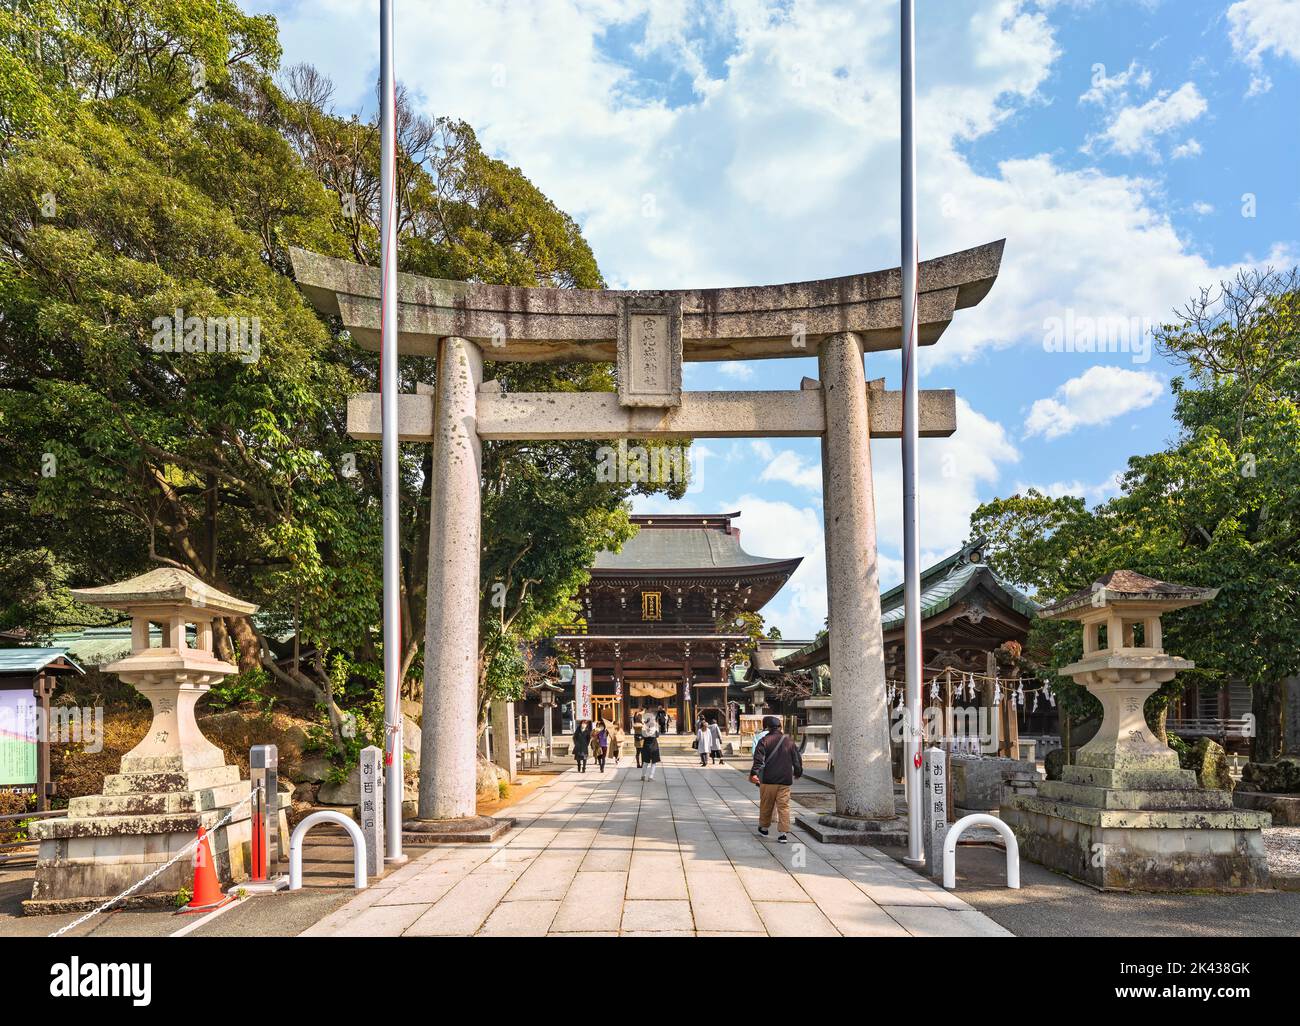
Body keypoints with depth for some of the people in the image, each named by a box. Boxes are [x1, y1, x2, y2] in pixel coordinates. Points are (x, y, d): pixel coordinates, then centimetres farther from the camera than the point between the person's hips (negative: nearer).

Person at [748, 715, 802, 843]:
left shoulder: (764, 741, -5)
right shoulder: (790, 741, 7)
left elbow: (758, 759, -15)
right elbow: (797, 759, 14)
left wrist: (754, 773, -18)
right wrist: (798, 773, 29)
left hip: (768, 780, -2)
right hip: (785, 780, 2)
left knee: (766, 805, 13)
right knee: (784, 806, 2)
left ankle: (764, 828, 30)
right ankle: (783, 833, -6)